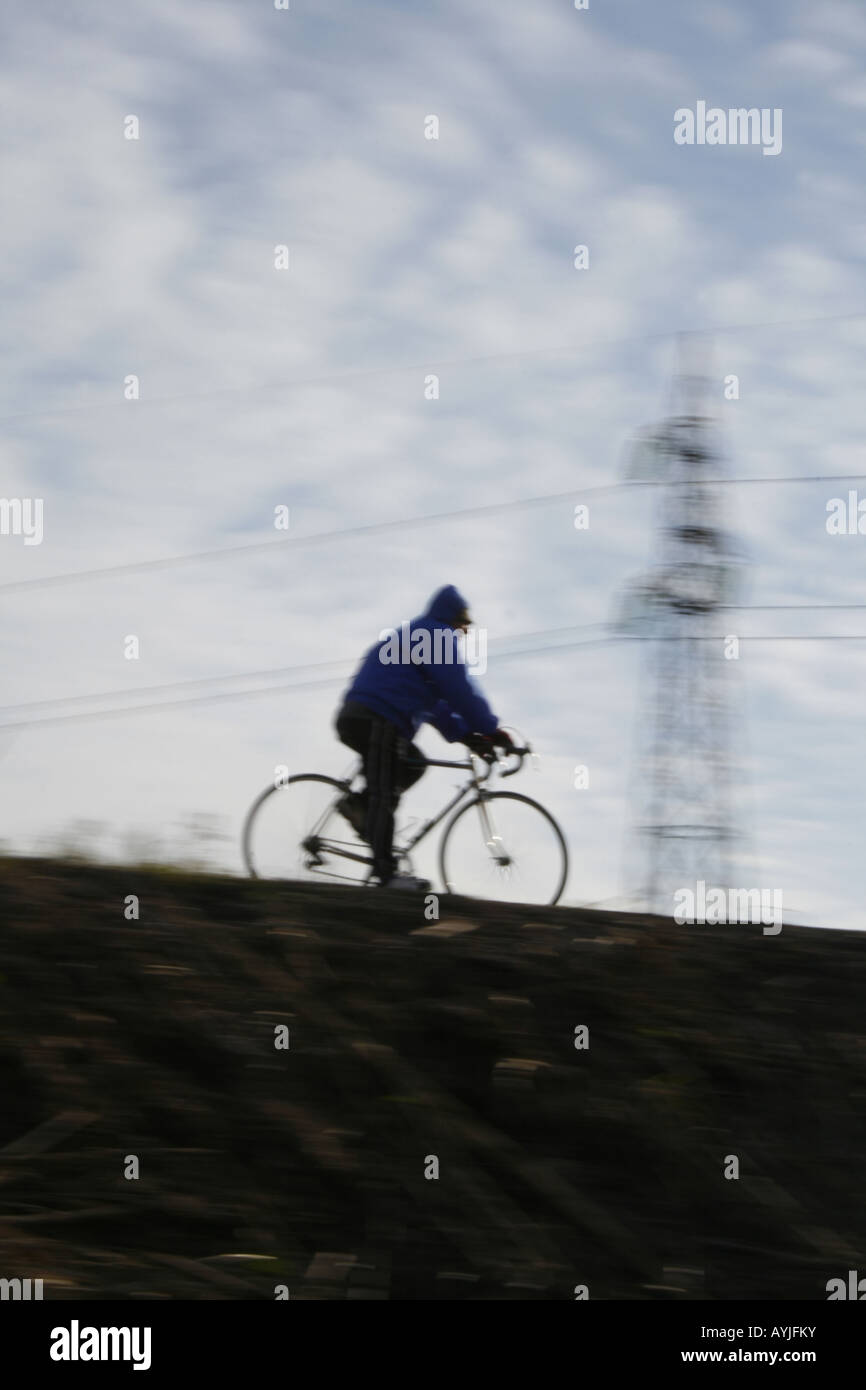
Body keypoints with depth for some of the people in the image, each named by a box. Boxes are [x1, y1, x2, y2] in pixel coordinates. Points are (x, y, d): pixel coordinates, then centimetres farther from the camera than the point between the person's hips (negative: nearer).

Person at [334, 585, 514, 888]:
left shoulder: (412, 636, 30)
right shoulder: (437, 637, -2)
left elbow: (434, 701, 28)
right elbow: (459, 691, -9)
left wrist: (463, 734, 18)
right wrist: (490, 730, -3)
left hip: (355, 717, 10)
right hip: (375, 721, -10)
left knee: (413, 762, 23)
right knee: (384, 796, -12)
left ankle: (357, 803, 9)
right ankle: (386, 874, -16)